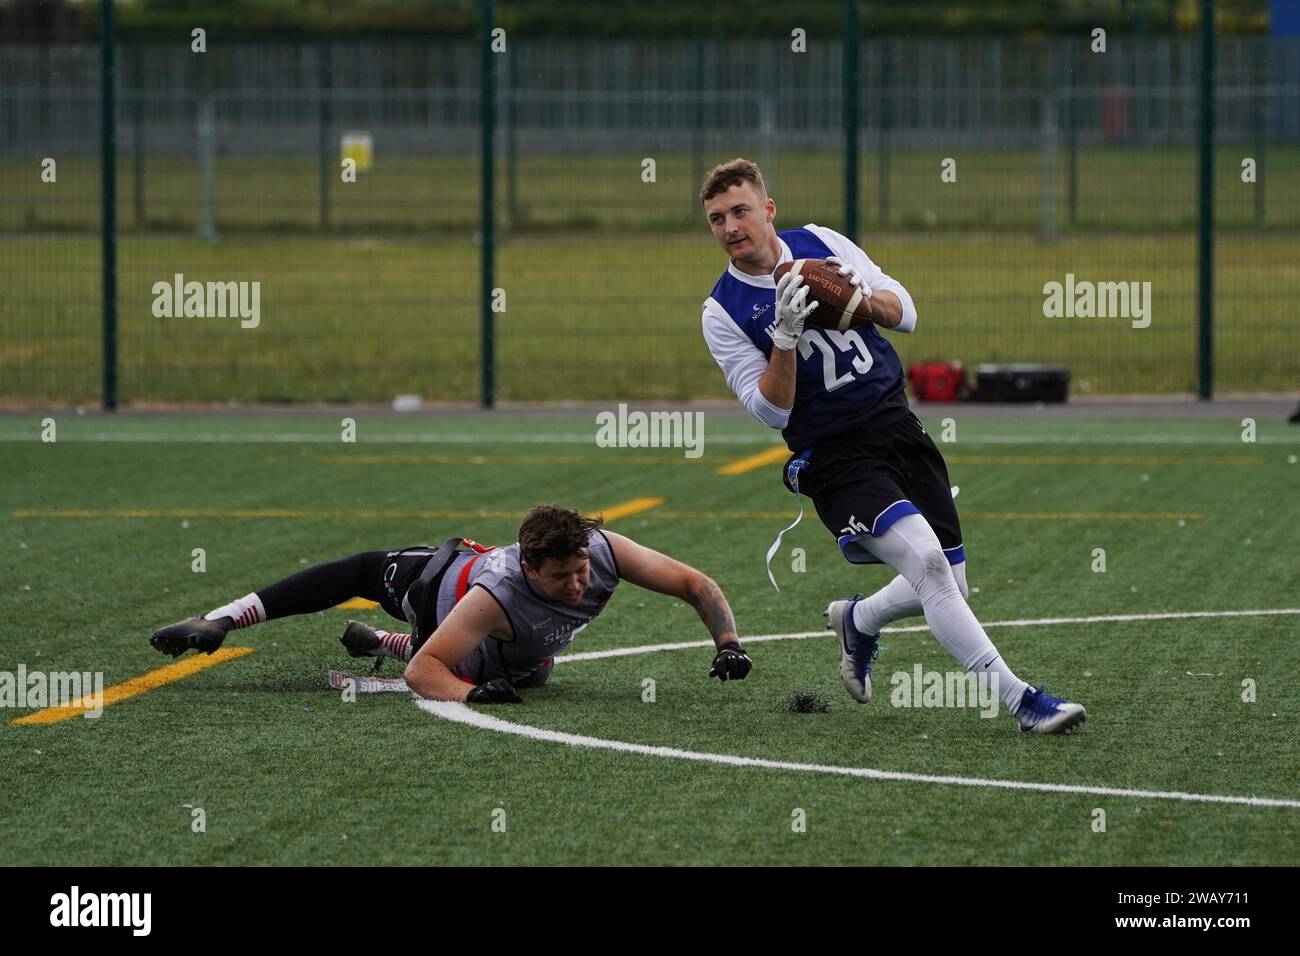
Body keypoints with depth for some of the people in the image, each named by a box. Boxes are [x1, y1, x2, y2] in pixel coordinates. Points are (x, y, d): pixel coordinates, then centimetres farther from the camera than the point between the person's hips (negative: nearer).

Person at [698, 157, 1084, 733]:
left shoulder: (820, 243, 4)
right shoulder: (723, 313, -6)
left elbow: (905, 314, 9)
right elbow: (772, 411, -11)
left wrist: (866, 297, -13)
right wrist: (785, 336, -25)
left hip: (897, 424, 5)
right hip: (834, 457, -5)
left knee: (950, 589, 3)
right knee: (926, 559, -25)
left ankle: (858, 621, 35)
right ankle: (1017, 699, -25)